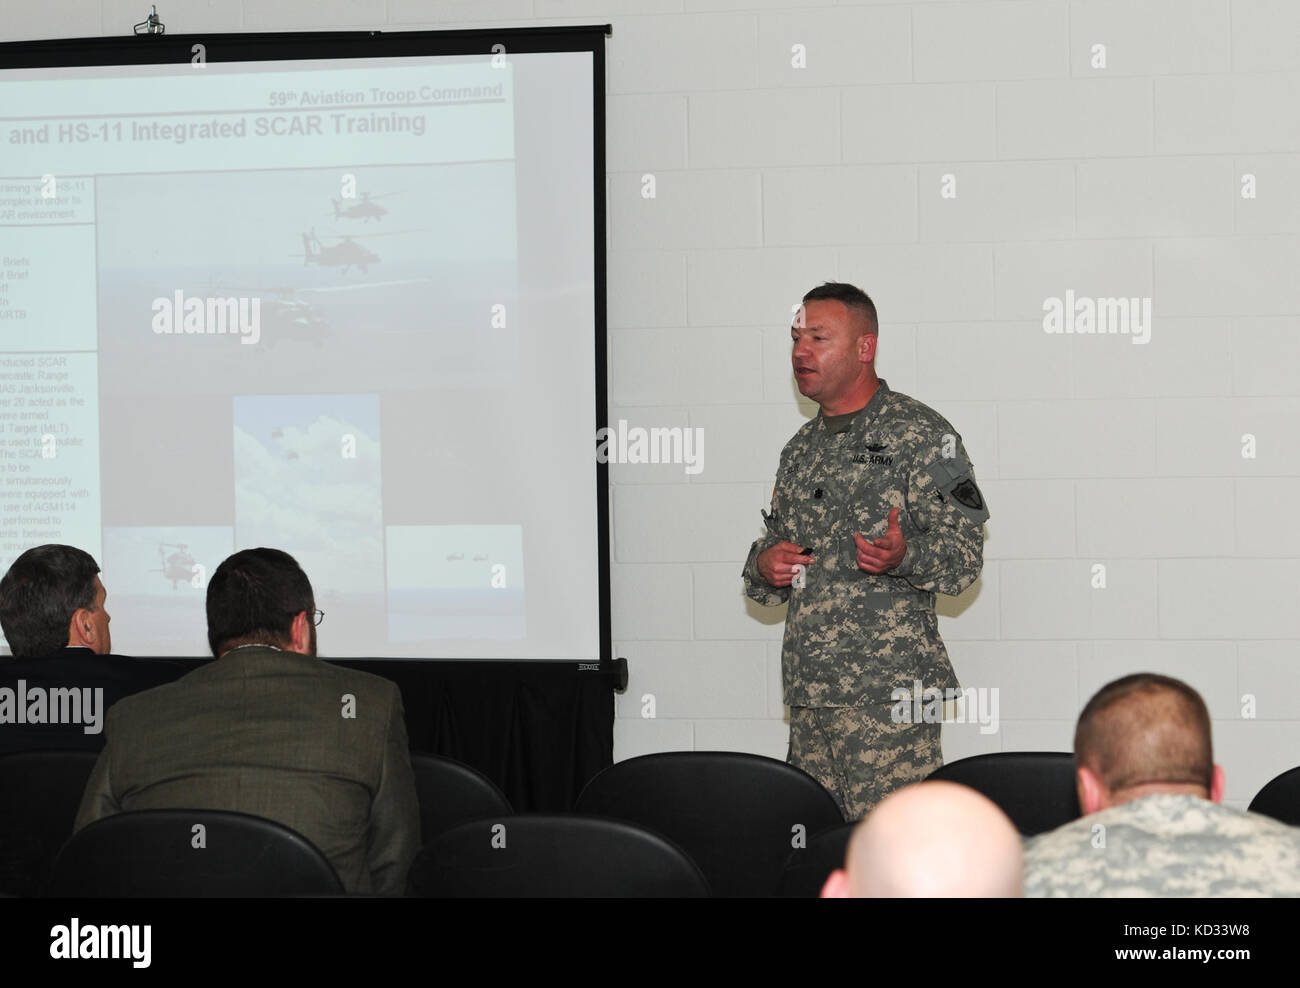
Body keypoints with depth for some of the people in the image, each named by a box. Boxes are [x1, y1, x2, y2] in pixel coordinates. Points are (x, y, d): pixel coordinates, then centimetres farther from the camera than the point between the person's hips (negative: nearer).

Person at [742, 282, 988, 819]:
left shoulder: (920, 434, -3)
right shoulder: (802, 448, 19)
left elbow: (964, 557, -8)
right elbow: (777, 544, 28)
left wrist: (902, 556, -28)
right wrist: (765, 565, 4)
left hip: (889, 694, -7)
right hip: (809, 693, 7)